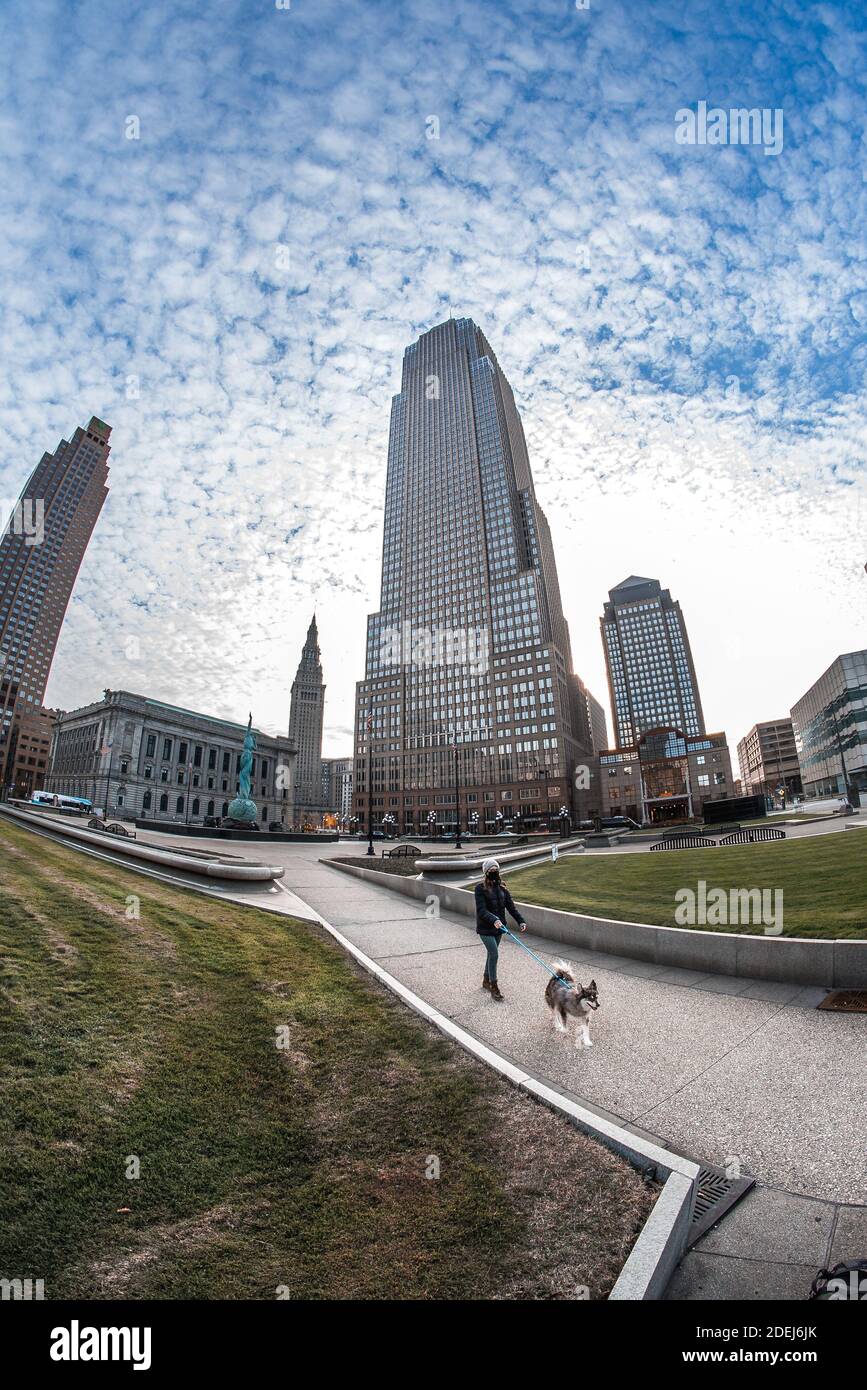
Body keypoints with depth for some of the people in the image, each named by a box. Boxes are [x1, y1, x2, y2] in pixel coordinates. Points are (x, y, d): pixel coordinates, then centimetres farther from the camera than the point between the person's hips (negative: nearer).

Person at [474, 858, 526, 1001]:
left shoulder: (502, 888, 6)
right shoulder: (480, 888, -12)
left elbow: (511, 906, 1)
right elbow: (481, 910, -20)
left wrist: (520, 921, -13)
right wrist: (493, 920, -36)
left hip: (498, 927, 6)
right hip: (485, 927, -6)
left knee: (492, 954, 16)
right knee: (494, 954, -11)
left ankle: (486, 981, 35)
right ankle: (494, 988, 0)